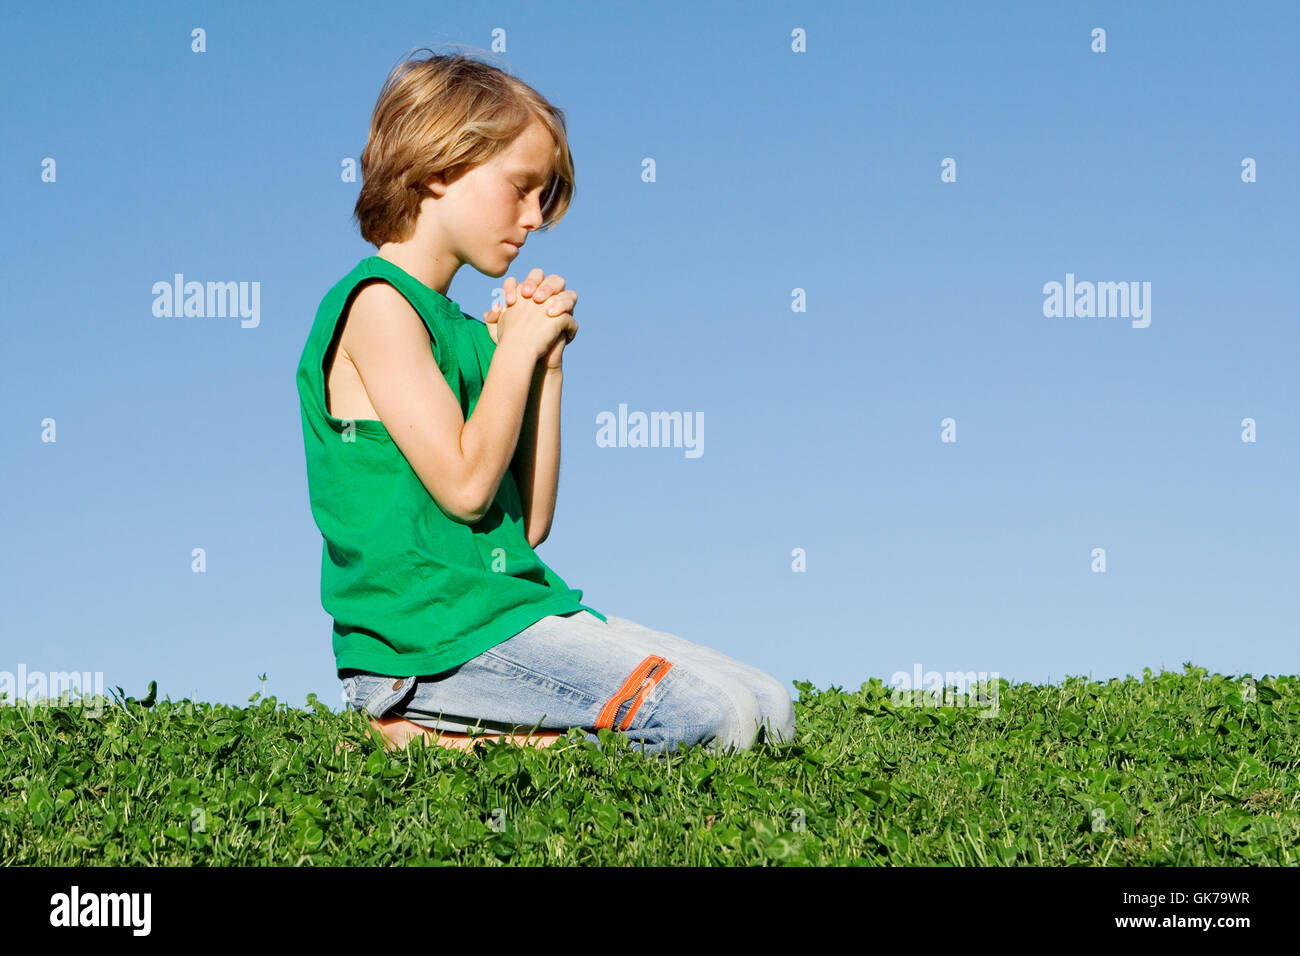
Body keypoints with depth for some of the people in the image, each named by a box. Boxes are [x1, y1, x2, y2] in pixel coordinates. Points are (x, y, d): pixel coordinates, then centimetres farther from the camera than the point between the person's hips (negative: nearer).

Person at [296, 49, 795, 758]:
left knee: (767, 709, 3)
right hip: (431, 633, -9)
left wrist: (546, 364, 10)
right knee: (721, 719, -20)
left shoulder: (463, 328, 20)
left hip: (505, 607, 9)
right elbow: (465, 484, -16)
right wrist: (517, 350, -3)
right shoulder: (377, 302, -7)